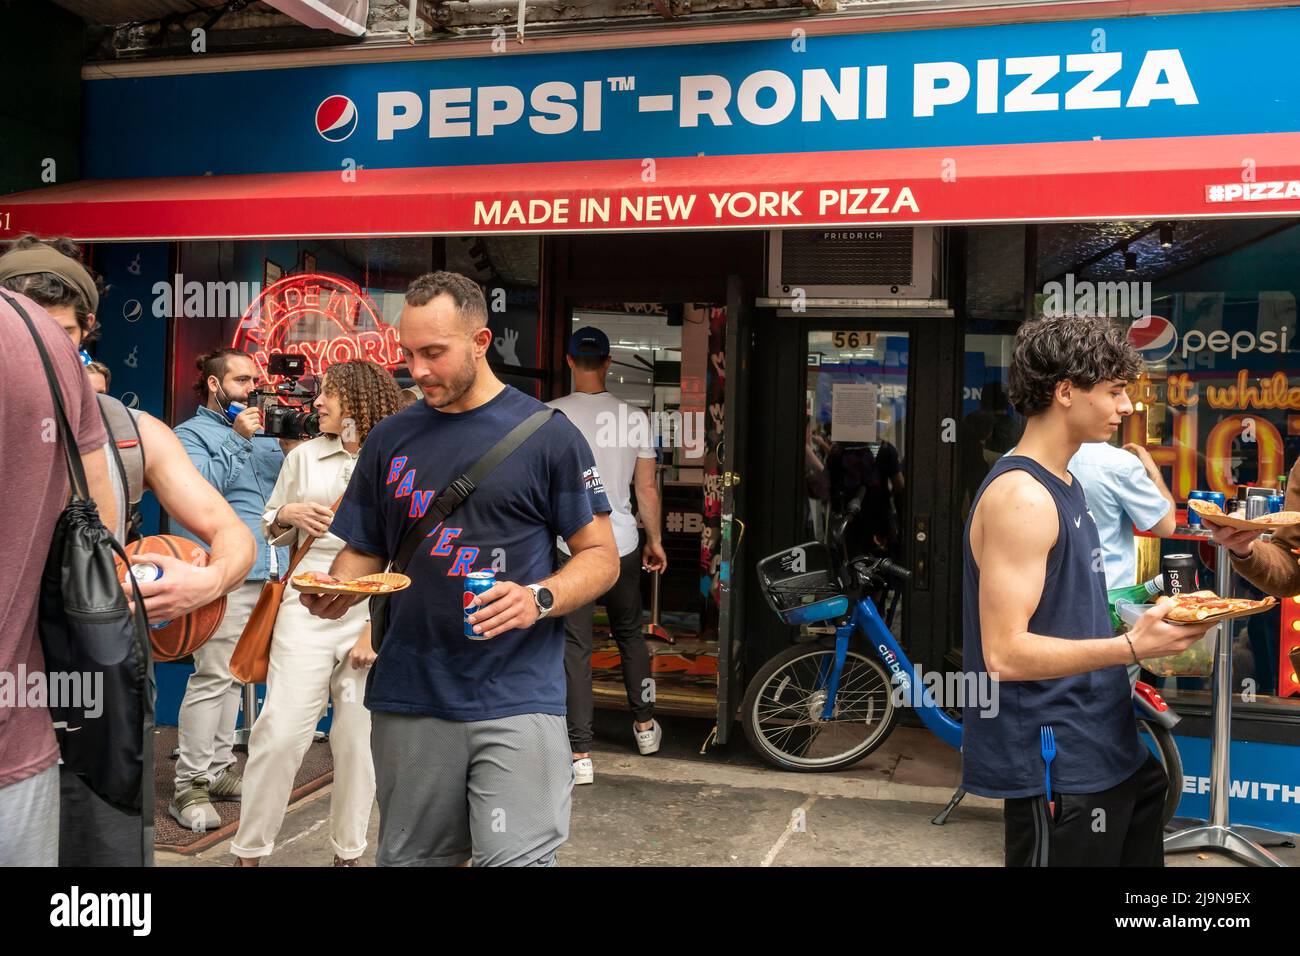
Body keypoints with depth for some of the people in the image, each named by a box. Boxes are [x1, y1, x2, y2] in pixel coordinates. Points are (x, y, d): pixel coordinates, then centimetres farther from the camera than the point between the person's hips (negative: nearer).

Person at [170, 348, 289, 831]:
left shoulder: (261, 436, 20)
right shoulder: (191, 434, 0)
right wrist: (237, 438, -15)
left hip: (269, 572, 7)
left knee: (233, 674, 14)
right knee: (213, 677, -9)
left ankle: (218, 770, 22)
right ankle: (189, 785, -3)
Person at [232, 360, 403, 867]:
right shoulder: (304, 456, 10)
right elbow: (269, 528, 21)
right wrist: (287, 515, -3)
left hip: (373, 613, -1)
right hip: (306, 608, 2)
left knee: (358, 740, 5)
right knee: (280, 732, -3)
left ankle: (348, 852, 20)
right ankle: (248, 850, 13)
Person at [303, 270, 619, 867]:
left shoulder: (547, 433, -2)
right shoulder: (390, 440, 10)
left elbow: (600, 557, 0)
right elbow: (364, 553, 17)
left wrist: (538, 600, -18)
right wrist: (337, 589, -5)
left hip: (516, 701, -4)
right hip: (408, 700, 4)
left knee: (517, 858, -7)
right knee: (410, 857, 14)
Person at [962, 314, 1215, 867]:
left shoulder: (1063, 485, 12)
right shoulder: (1021, 496, -19)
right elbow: (1005, 652, -25)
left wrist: (1147, 627, 8)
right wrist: (1131, 647, -24)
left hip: (1108, 753, 10)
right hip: (1057, 773, -10)